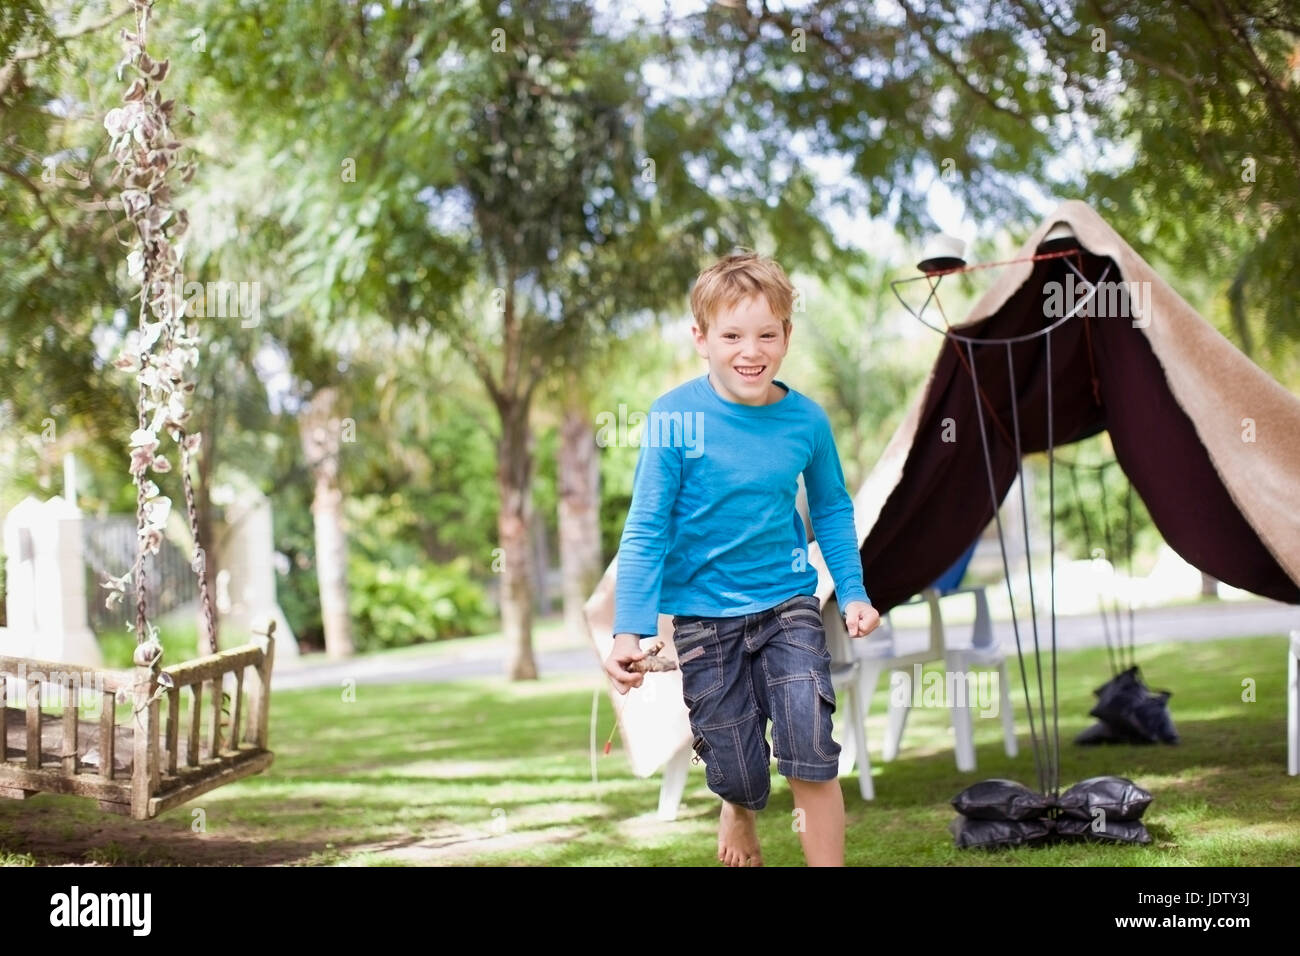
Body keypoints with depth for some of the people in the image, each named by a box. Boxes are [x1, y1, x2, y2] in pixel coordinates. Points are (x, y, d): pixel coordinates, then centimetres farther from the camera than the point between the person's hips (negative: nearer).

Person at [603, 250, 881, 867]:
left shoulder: (806, 420, -5)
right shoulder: (674, 417, -14)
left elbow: (831, 511, 13)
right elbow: (646, 530, -11)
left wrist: (853, 592, 8)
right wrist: (629, 632, -16)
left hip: (788, 604, 2)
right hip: (704, 615, -1)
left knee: (811, 753, -15)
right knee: (739, 774, 3)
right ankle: (740, 814, 41)